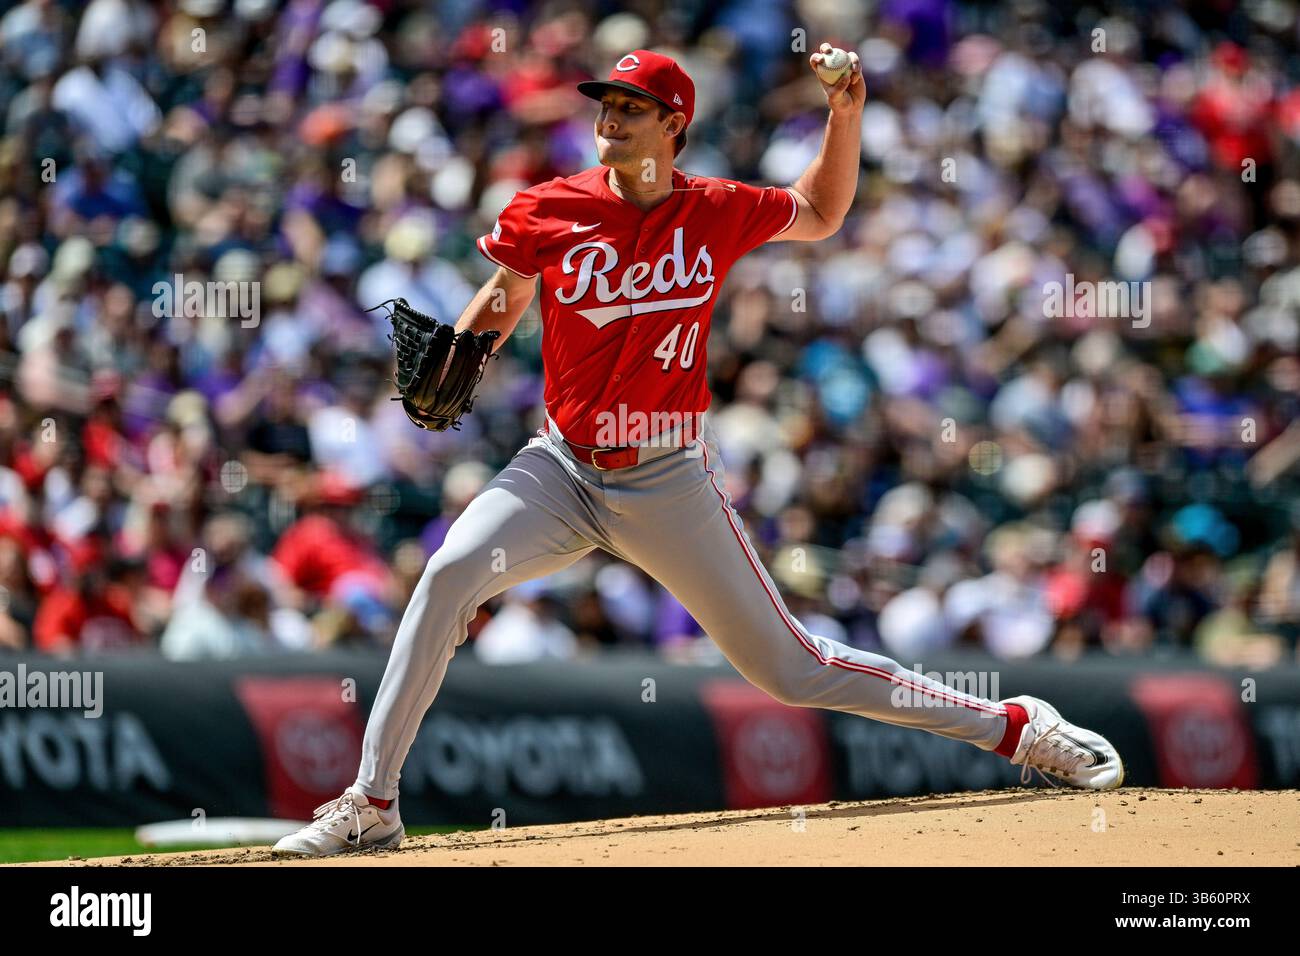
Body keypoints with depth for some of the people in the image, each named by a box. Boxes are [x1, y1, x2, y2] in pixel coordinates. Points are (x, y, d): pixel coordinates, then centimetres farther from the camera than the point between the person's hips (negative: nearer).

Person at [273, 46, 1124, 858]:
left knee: (790, 668, 0)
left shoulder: (719, 213, -3)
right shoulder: (551, 211, -5)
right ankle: (372, 805, -17)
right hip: (563, 468, 1)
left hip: (672, 484, -1)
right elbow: (507, 297, 9)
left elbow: (821, 214, 16)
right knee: (449, 576, -24)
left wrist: (847, 113, 1)